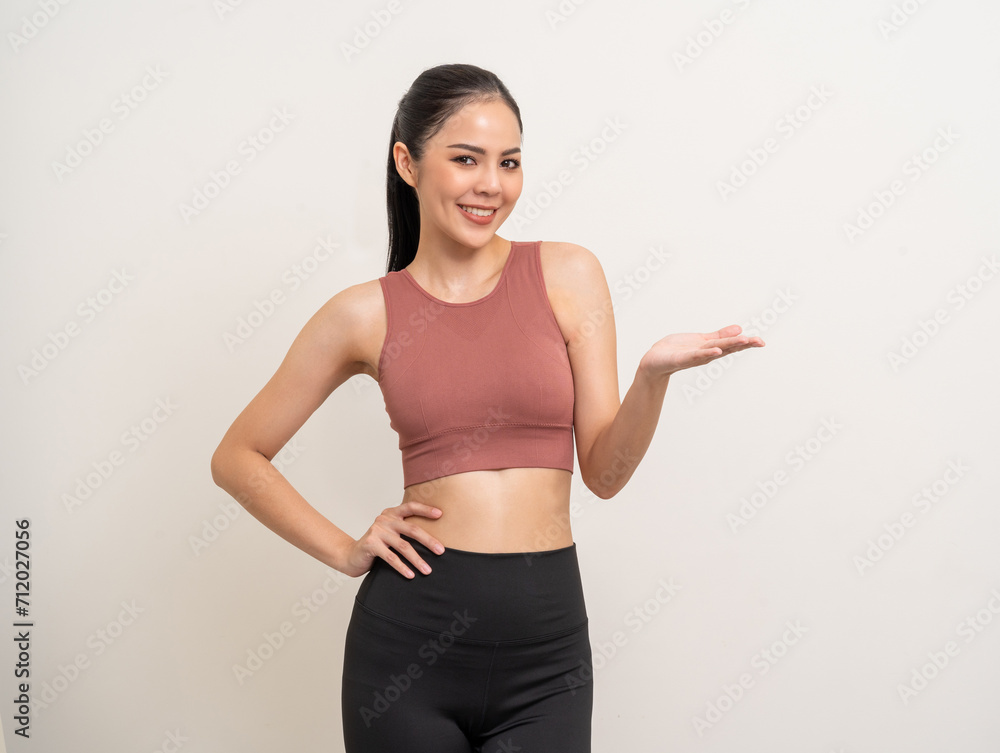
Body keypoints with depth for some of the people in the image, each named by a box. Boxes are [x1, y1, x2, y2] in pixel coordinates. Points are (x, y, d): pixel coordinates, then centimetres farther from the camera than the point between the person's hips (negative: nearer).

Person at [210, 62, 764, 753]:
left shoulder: (568, 275, 0)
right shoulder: (366, 314, 0)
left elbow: (604, 472, -1)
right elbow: (238, 458, 8)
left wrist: (653, 376, -18)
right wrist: (344, 551, 0)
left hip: (545, 644, 0)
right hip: (408, 636, 0)